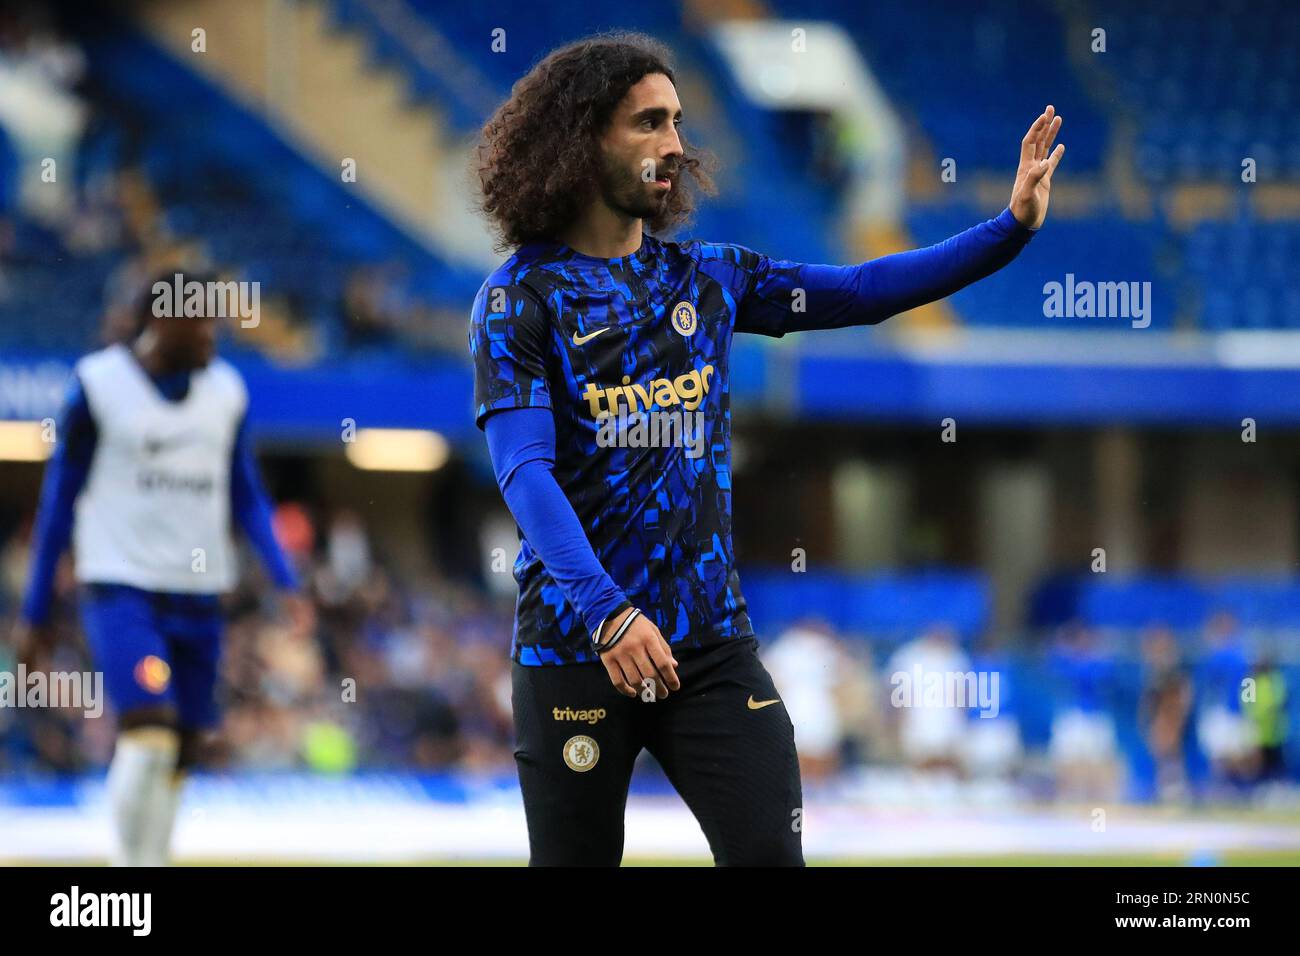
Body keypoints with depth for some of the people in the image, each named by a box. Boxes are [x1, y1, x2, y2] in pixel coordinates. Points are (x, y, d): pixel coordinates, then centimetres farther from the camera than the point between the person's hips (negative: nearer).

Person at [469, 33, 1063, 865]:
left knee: (770, 851, -8)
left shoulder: (706, 278, 11)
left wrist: (1011, 228, -3)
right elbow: (524, 471, -16)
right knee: (576, 856, 3)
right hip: (575, 642, -4)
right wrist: (607, 611, -29)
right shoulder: (521, 298, -5)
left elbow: (860, 292, 8)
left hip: (711, 639, 4)